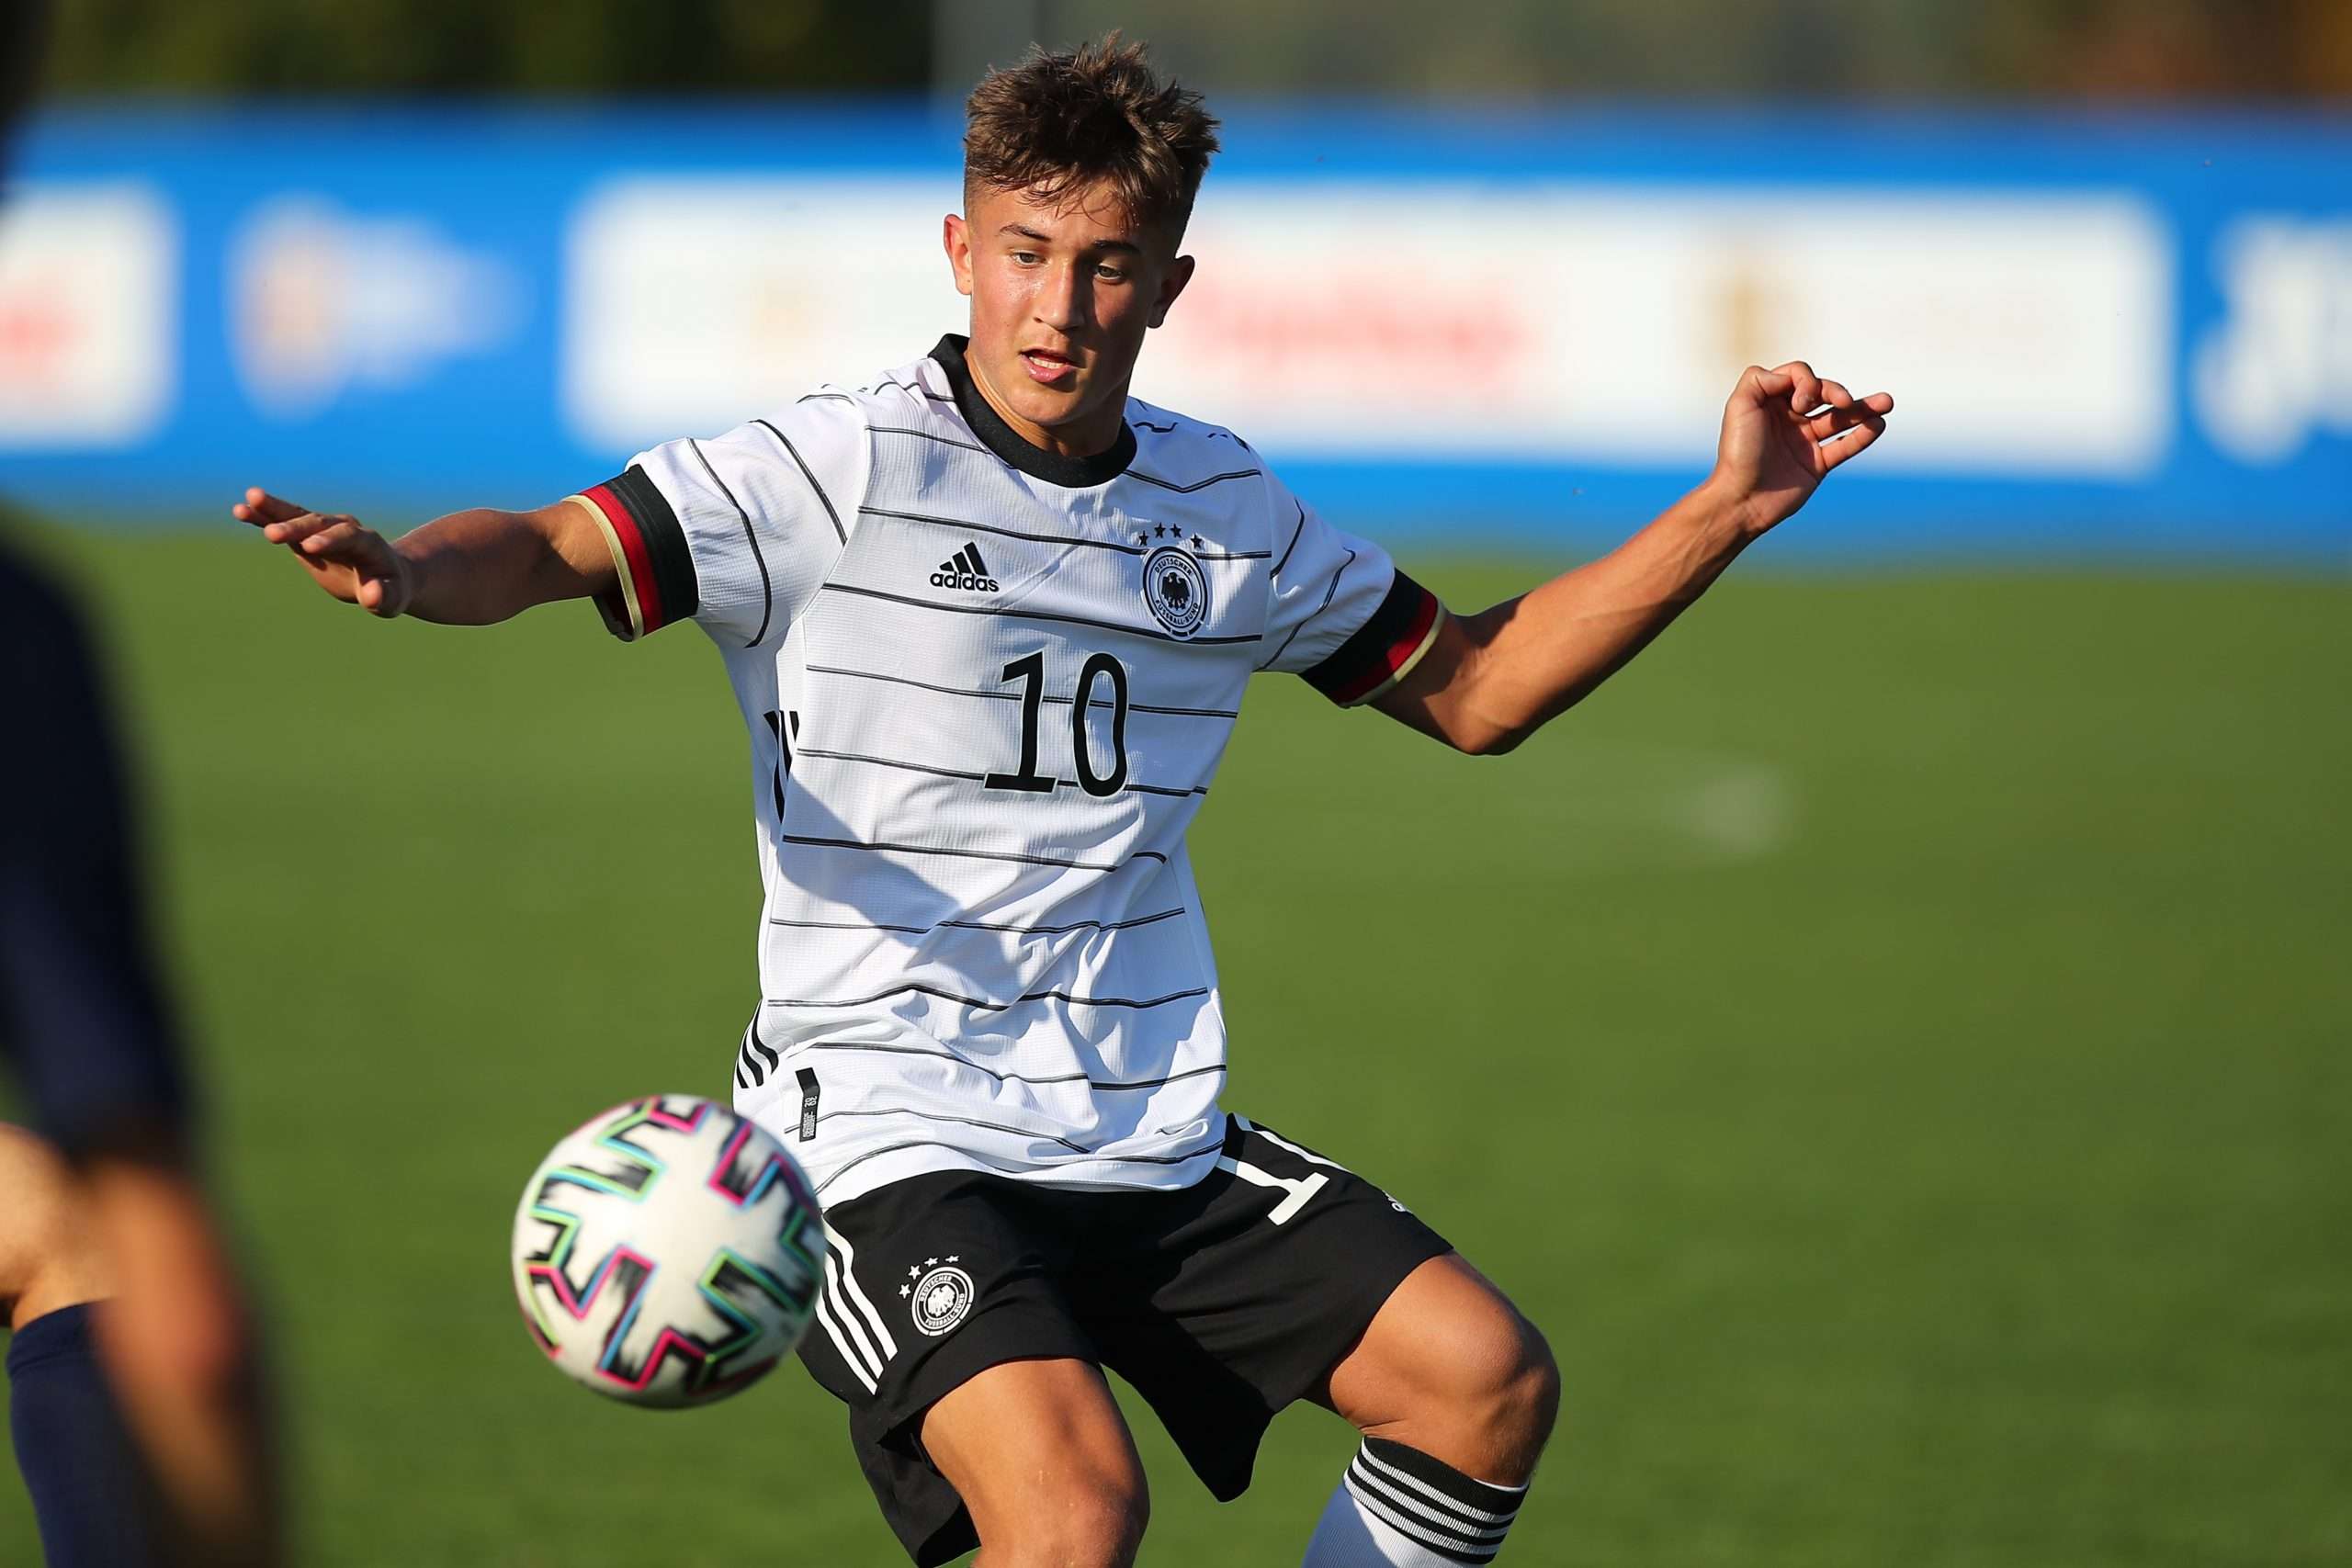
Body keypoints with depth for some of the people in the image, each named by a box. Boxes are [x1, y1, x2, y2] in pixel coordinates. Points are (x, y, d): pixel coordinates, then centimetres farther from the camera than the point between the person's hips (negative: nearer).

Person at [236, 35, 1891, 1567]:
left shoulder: (1224, 507, 9)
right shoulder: (839, 469, -8)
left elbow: (1474, 686, 21)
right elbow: (558, 549, -19)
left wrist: (1728, 511, 13)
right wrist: (410, 570, -42)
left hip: (1157, 1144, 6)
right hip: (886, 1132, -6)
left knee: (1489, 1377, -4)